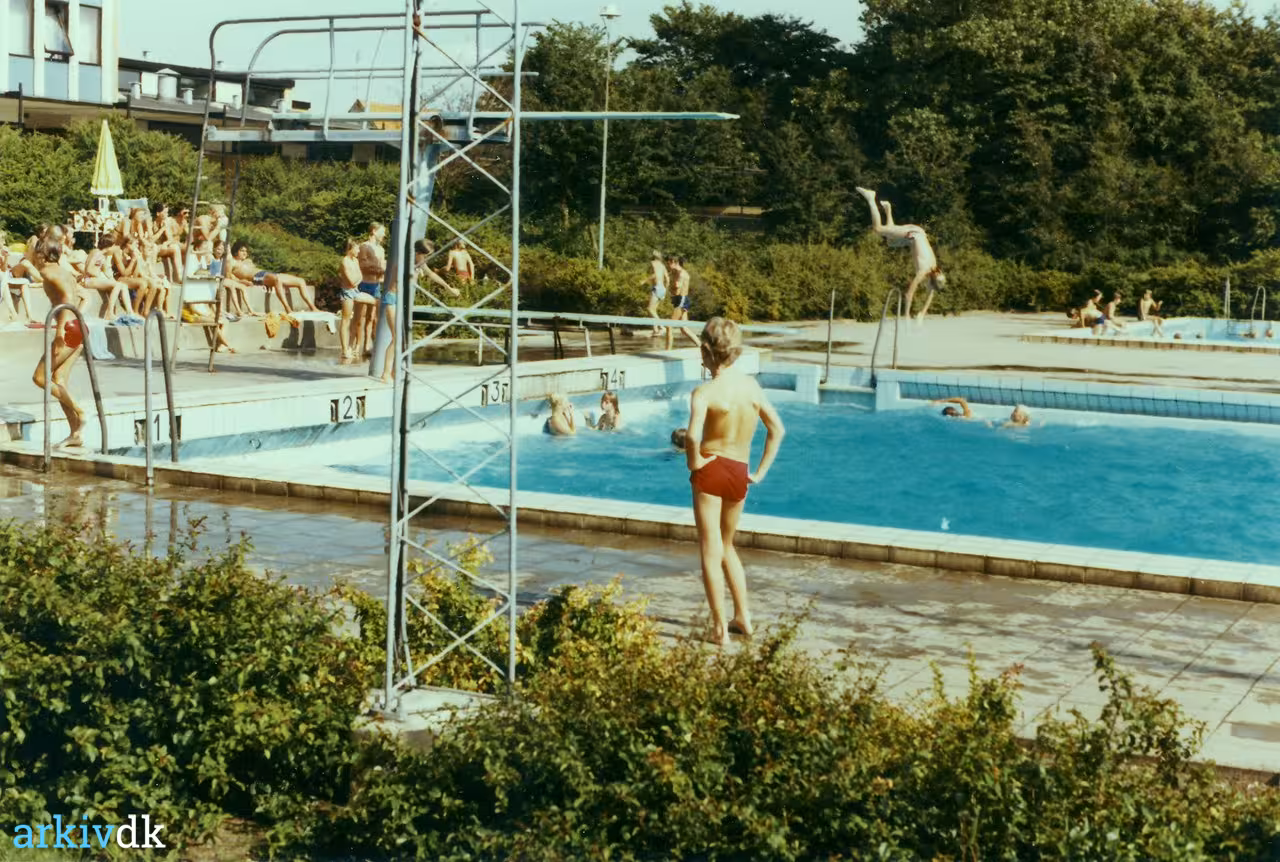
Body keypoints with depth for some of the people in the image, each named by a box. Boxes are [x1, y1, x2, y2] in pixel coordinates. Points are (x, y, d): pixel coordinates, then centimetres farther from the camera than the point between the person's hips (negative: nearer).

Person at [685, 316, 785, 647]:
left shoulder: (705, 392, -15)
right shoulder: (752, 385, 3)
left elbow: (693, 435, -31)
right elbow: (777, 428, 7)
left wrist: (693, 464, -13)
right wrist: (760, 471, 10)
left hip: (711, 471, -6)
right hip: (740, 474, 6)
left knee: (711, 552, 3)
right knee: (726, 547, 23)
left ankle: (720, 628, 5)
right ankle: (743, 617, 25)